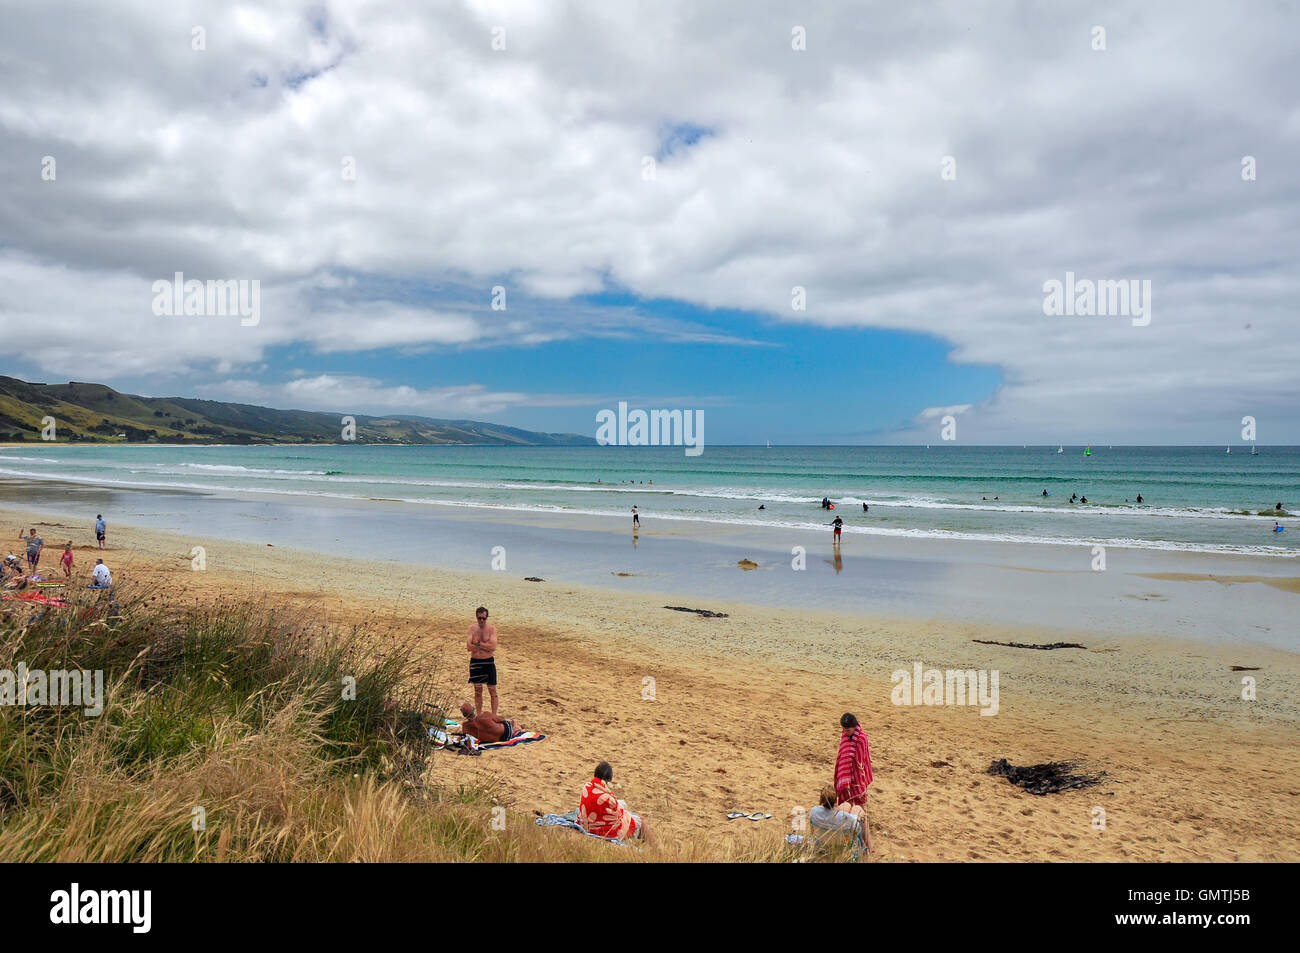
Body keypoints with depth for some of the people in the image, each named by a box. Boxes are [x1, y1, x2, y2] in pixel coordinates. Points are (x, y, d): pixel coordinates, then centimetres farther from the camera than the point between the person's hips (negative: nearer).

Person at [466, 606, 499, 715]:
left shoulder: (492, 628, -6)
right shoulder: (472, 628, 1)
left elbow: (493, 646, -18)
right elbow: (469, 646, -10)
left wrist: (478, 644, -13)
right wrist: (485, 647, -14)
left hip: (488, 662, -2)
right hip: (475, 662, 2)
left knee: (492, 691, 0)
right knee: (478, 691, 10)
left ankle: (493, 716, 5)